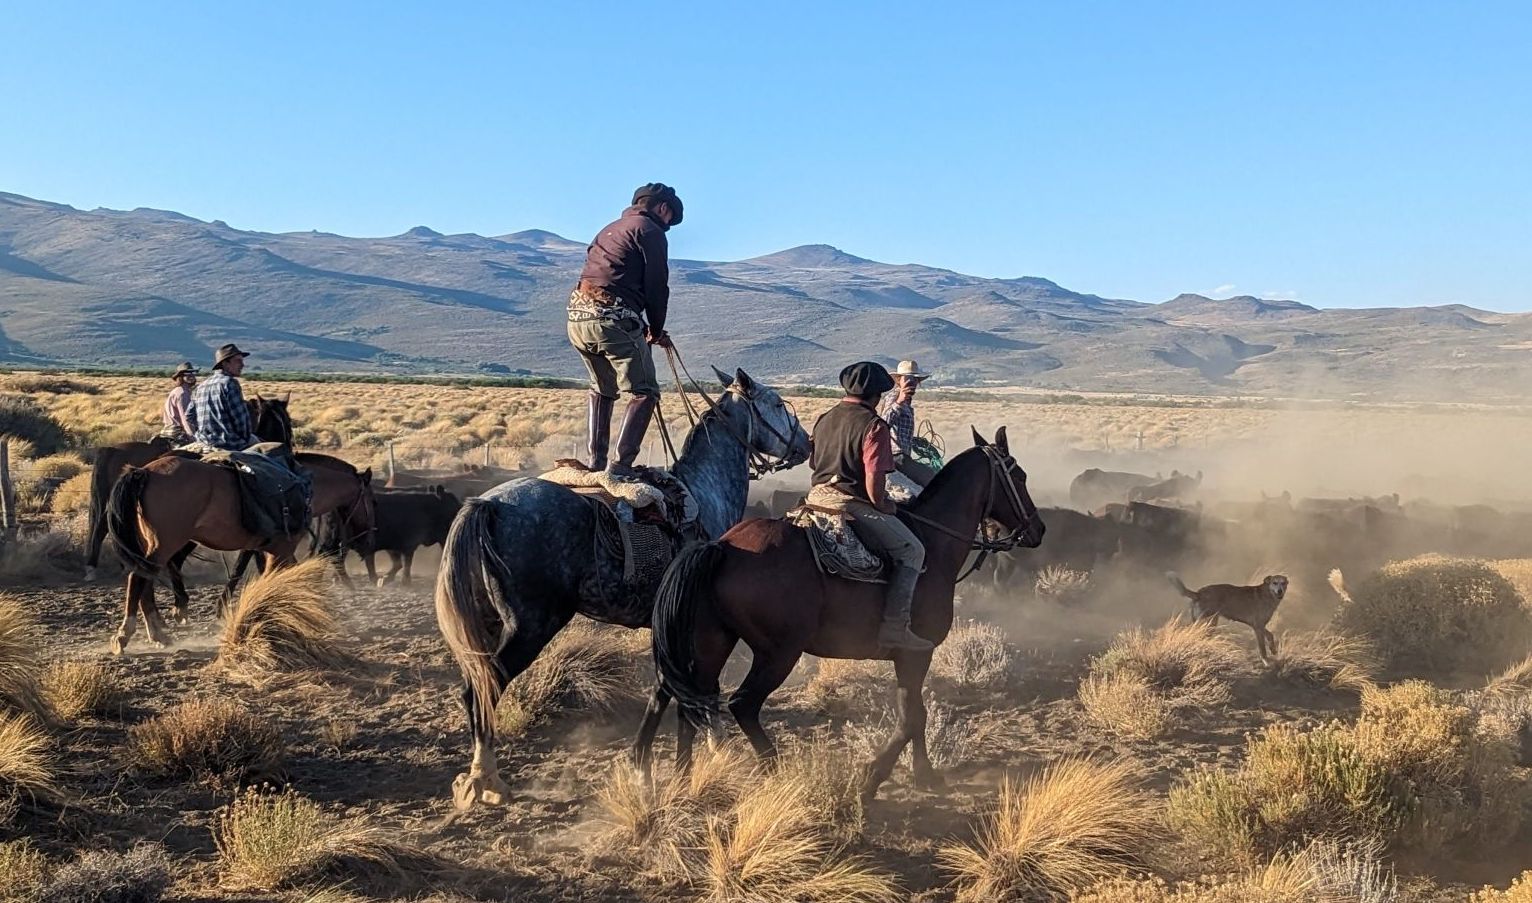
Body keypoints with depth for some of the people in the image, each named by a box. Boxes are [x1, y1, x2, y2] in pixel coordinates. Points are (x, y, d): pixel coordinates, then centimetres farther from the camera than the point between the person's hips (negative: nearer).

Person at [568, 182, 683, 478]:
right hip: (612, 318, -8)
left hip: (577, 317, 8)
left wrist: (646, 328, 23)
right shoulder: (651, 231, 2)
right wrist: (656, 330, 12)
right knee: (644, 392, -1)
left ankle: (596, 461, 19)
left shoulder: (610, 230, 28)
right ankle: (620, 465, -13)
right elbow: (657, 287, -3)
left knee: (602, 389, 25)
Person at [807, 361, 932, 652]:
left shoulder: (825, 419, 14)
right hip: (852, 505, -8)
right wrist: (882, 506, -2)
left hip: (817, 497, 9)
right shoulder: (873, 426, -10)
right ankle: (894, 627, -7)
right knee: (912, 551, 2)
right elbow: (874, 479, -19)